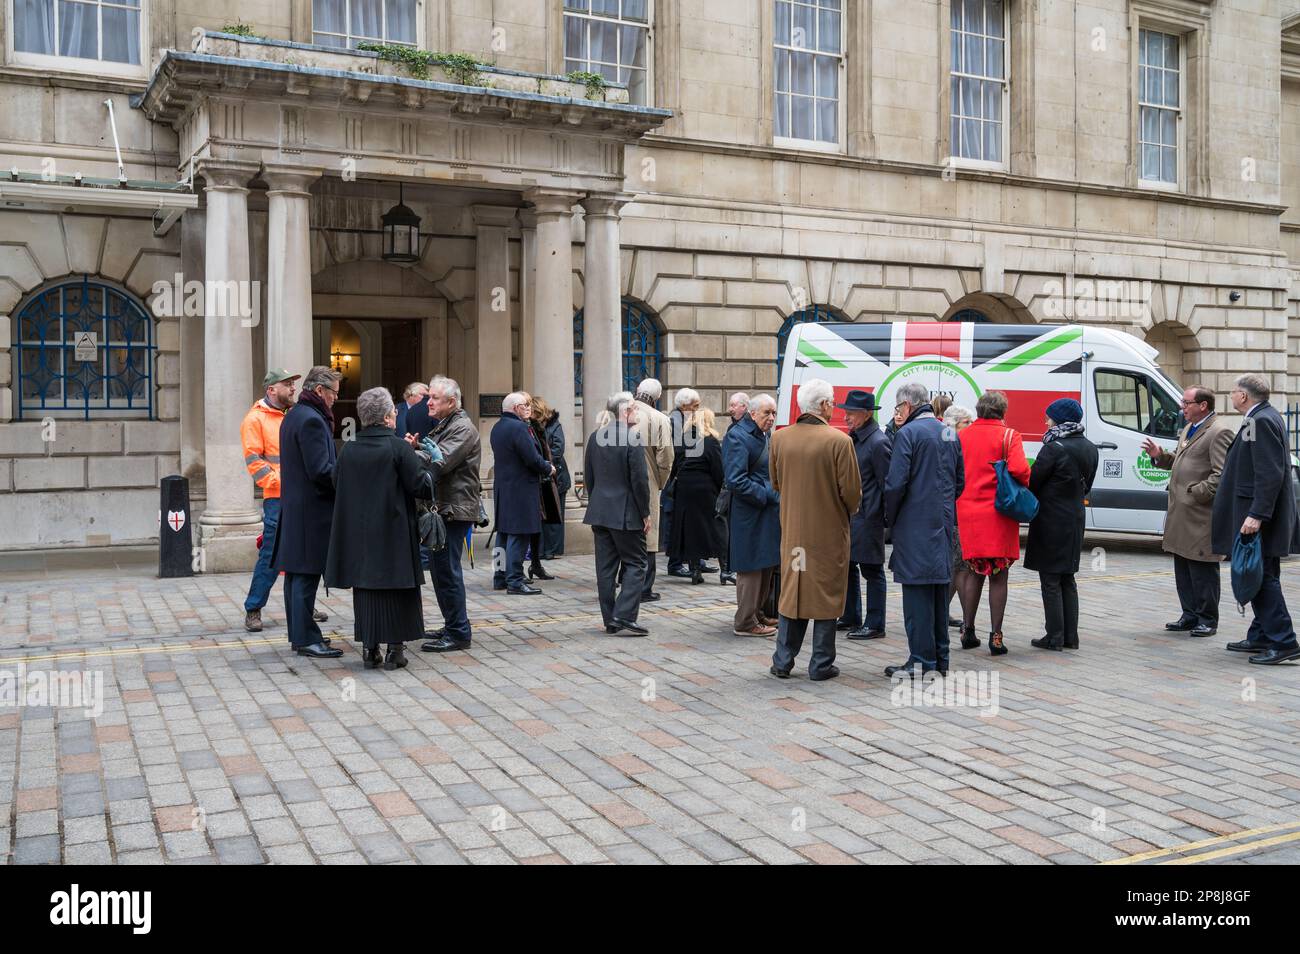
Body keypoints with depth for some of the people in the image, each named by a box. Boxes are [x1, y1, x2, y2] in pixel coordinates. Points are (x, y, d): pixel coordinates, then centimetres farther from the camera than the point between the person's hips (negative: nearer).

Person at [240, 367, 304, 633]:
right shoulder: (256, 418, -3)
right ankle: (253, 610, 4)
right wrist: (279, 482, -17)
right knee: (271, 554, -6)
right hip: (277, 499, -7)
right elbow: (253, 459, -10)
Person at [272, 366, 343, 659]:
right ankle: (306, 639, -1)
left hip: (293, 506, 11)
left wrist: (342, 469, 13)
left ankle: (298, 633, 22)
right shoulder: (311, 420, -17)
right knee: (306, 574, -6)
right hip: (311, 508, -11)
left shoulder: (293, 416, 15)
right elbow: (321, 470, -22)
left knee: (296, 573, 14)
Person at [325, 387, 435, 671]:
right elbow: (421, 486, -12)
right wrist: (427, 462, 5)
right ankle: (395, 648, 8)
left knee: (366, 589, 10)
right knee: (396, 590, 6)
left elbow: (337, 485, 10)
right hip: (395, 535, -4)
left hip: (358, 534, 4)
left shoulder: (348, 449, 0)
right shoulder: (399, 447, -12)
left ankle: (369, 649, 13)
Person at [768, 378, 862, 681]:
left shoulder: (779, 438, -2)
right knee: (825, 595, 7)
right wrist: (849, 509, 8)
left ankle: (782, 662, 16)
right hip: (829, 529, -4)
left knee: (791, 592, 14)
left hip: (792, 528, 4)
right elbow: (851, 490, -13)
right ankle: (821, 665, 12)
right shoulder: (839, 441, -16)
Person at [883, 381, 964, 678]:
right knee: (938, 591, 14)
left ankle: (921, 662, -3)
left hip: (915, 526, -8)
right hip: (943, 525, 8)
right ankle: (940, 658, 21)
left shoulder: (907, 433, -11)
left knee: (917, 591, -4)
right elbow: (960, 481, 16)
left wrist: (890, 519, -2)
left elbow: (896, 483, -16)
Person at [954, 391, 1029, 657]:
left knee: (974, 573, 15)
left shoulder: (962, 436, 8)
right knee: (999, 576, 3)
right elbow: (1019, 469, -19)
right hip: (998, 515, -4)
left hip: (967, 512, 4)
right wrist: (1025, 482, 1)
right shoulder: (1008, 435, -5)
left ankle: (968, 631, 17)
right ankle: (995, 636, 3)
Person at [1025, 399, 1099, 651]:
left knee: (1050, 581, 0)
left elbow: (1032, 481, -14)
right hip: (1075, 518, 8)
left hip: (1051, 521, -8)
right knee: (1067, 579, 15)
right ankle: (1070, 636, 18)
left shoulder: (1054, 448, -18)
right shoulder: (1089, 448, 8)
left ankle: (1055, 637, 3)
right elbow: (1086, 486, 15)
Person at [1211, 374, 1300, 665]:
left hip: (1259, 519, -11)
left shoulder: (1262, 421, -17)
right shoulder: (1263, 418, 15)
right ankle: (1261, 637, 23)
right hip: (1255, 513, 11)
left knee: (1263, 577, -8)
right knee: (1260, 577, 15)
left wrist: (1257, 515, -26)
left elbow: (1271, 473, -23)